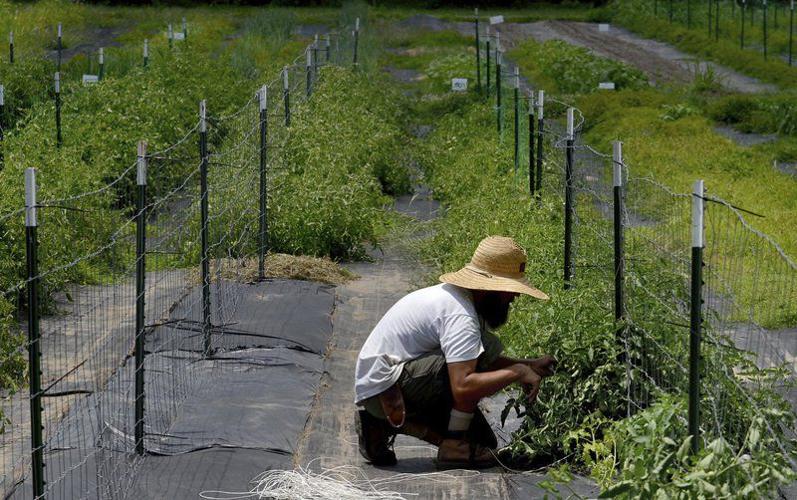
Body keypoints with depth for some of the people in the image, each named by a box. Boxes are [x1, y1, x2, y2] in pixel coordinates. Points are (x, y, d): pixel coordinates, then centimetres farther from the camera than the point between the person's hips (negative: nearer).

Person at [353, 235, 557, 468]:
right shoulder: (460, 316, -22)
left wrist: (529, 365, 9)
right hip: (385, 386, -10)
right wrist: (517, 372, -22)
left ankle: (384, 423, 10)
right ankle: (455, 445, -14)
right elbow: (463, 387, -33)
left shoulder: (452, 294, 10)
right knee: (486, 346, -21)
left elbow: (486, 361, 23)